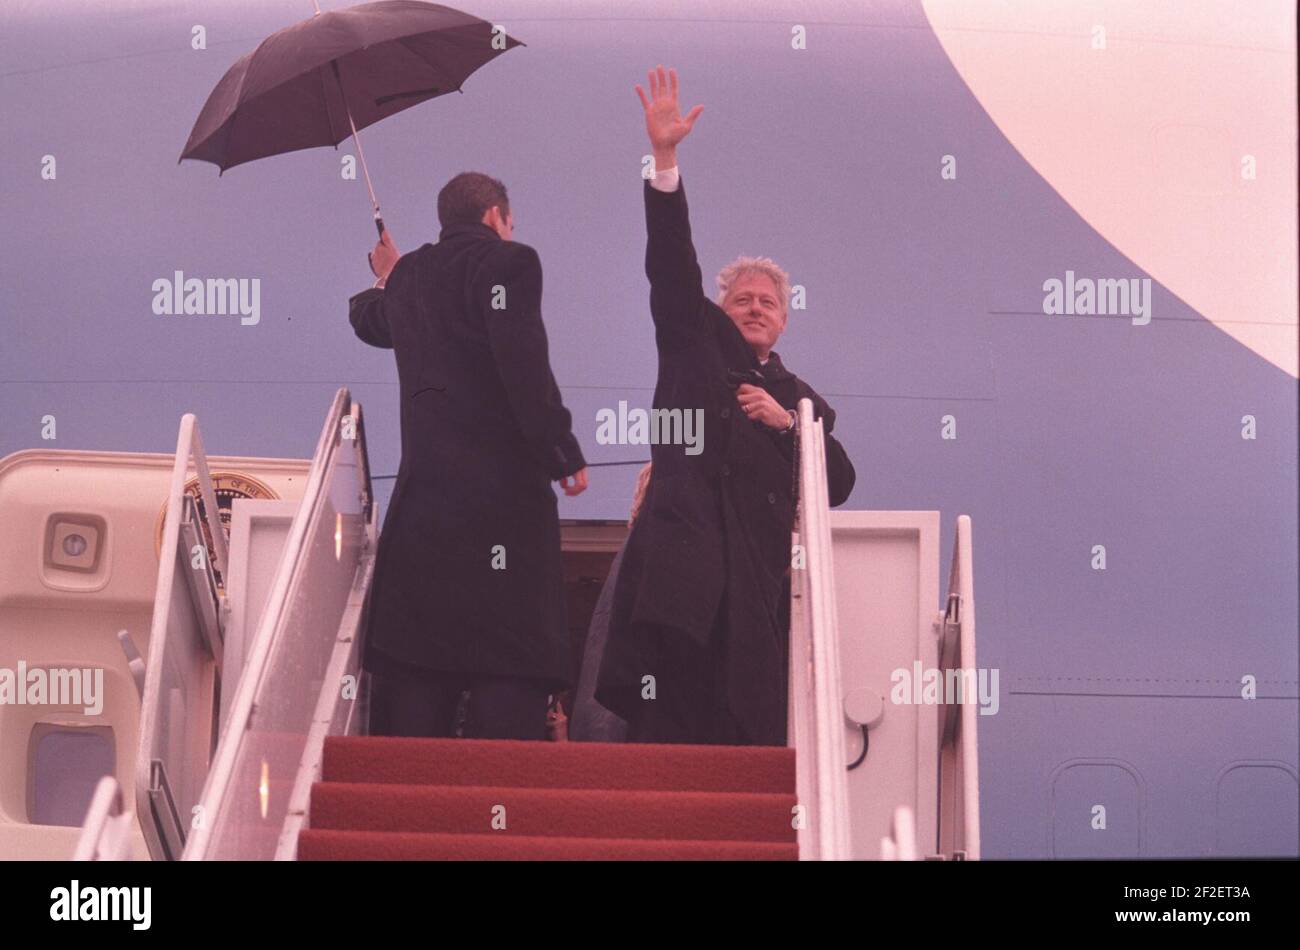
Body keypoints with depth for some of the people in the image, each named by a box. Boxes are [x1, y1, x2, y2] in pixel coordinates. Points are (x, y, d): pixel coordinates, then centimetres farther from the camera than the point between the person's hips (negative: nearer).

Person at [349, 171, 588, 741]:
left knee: (414, 658, 8)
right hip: (503, 491, -7)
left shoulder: (409, 273, 18)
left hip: (424, 489, 7)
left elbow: (368, 321, 41)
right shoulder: (507, 262, -4)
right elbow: (524, 368, -17)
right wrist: (564, 454, -11)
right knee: (512, 659, -6)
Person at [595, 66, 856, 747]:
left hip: (758, 579, 3)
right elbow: (672, 266, 2)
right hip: (683, 562, -3)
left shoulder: (800, 399, 22)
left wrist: (785, 424, -1)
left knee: (749, 736, -2)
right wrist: (665, 158, -8)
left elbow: (839, 486, 11)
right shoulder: (696, 344, 17)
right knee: (665, 734, -8)